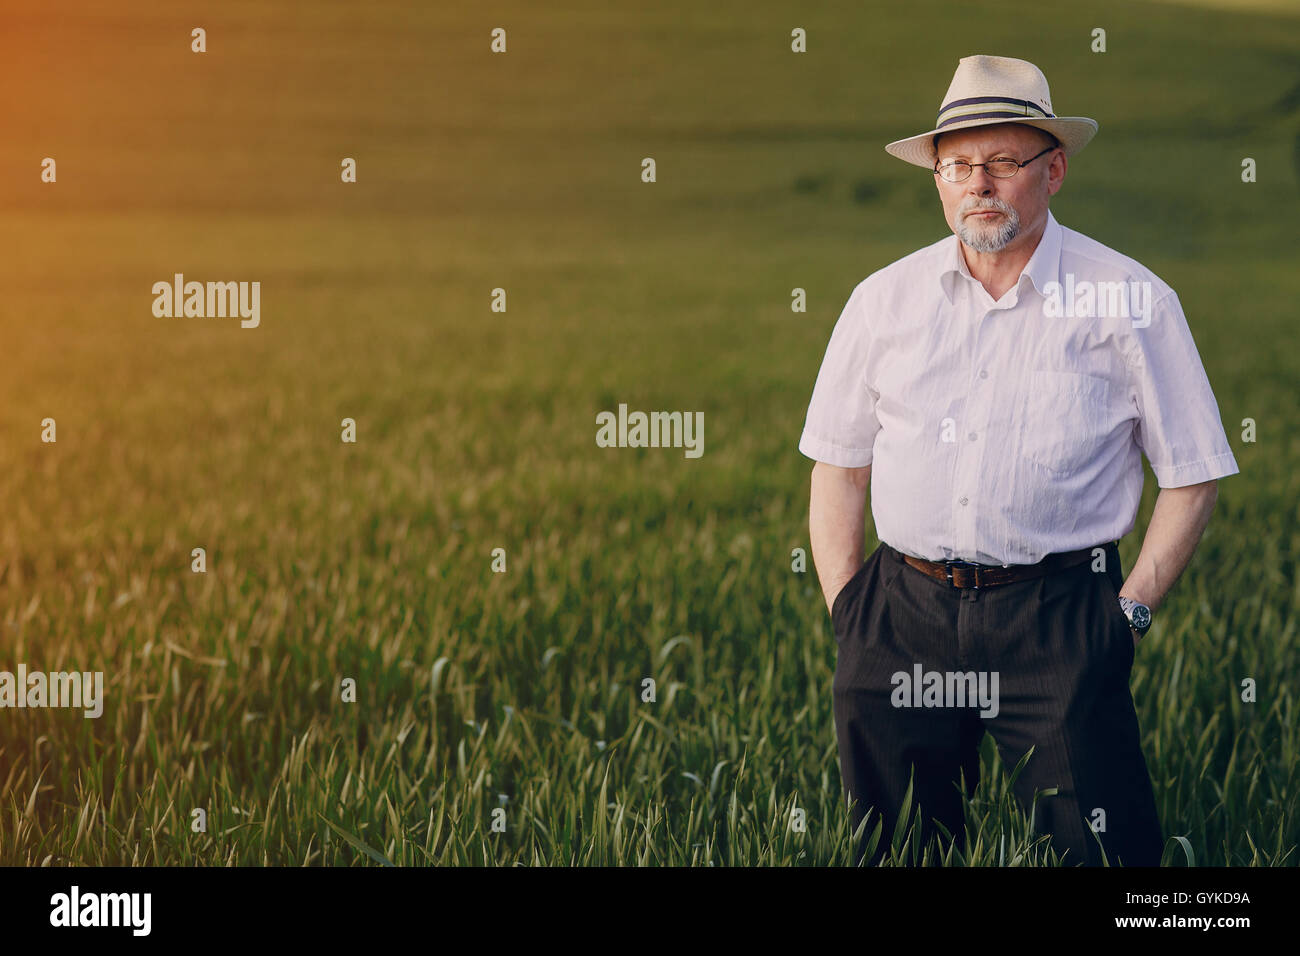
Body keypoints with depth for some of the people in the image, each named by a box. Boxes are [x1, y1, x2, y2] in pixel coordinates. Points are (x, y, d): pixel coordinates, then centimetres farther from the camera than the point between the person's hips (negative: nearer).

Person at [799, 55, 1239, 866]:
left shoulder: (1129, 301, 0)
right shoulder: (885, 299, 8)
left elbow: (1192, 478, 3)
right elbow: (837, 469, 13)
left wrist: (1131, 611, -4)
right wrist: (846, 613, 4)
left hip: (1058, 621, -3)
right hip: (903, 619, 3)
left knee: (1098, 853, -6)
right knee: (891, 853, 9)